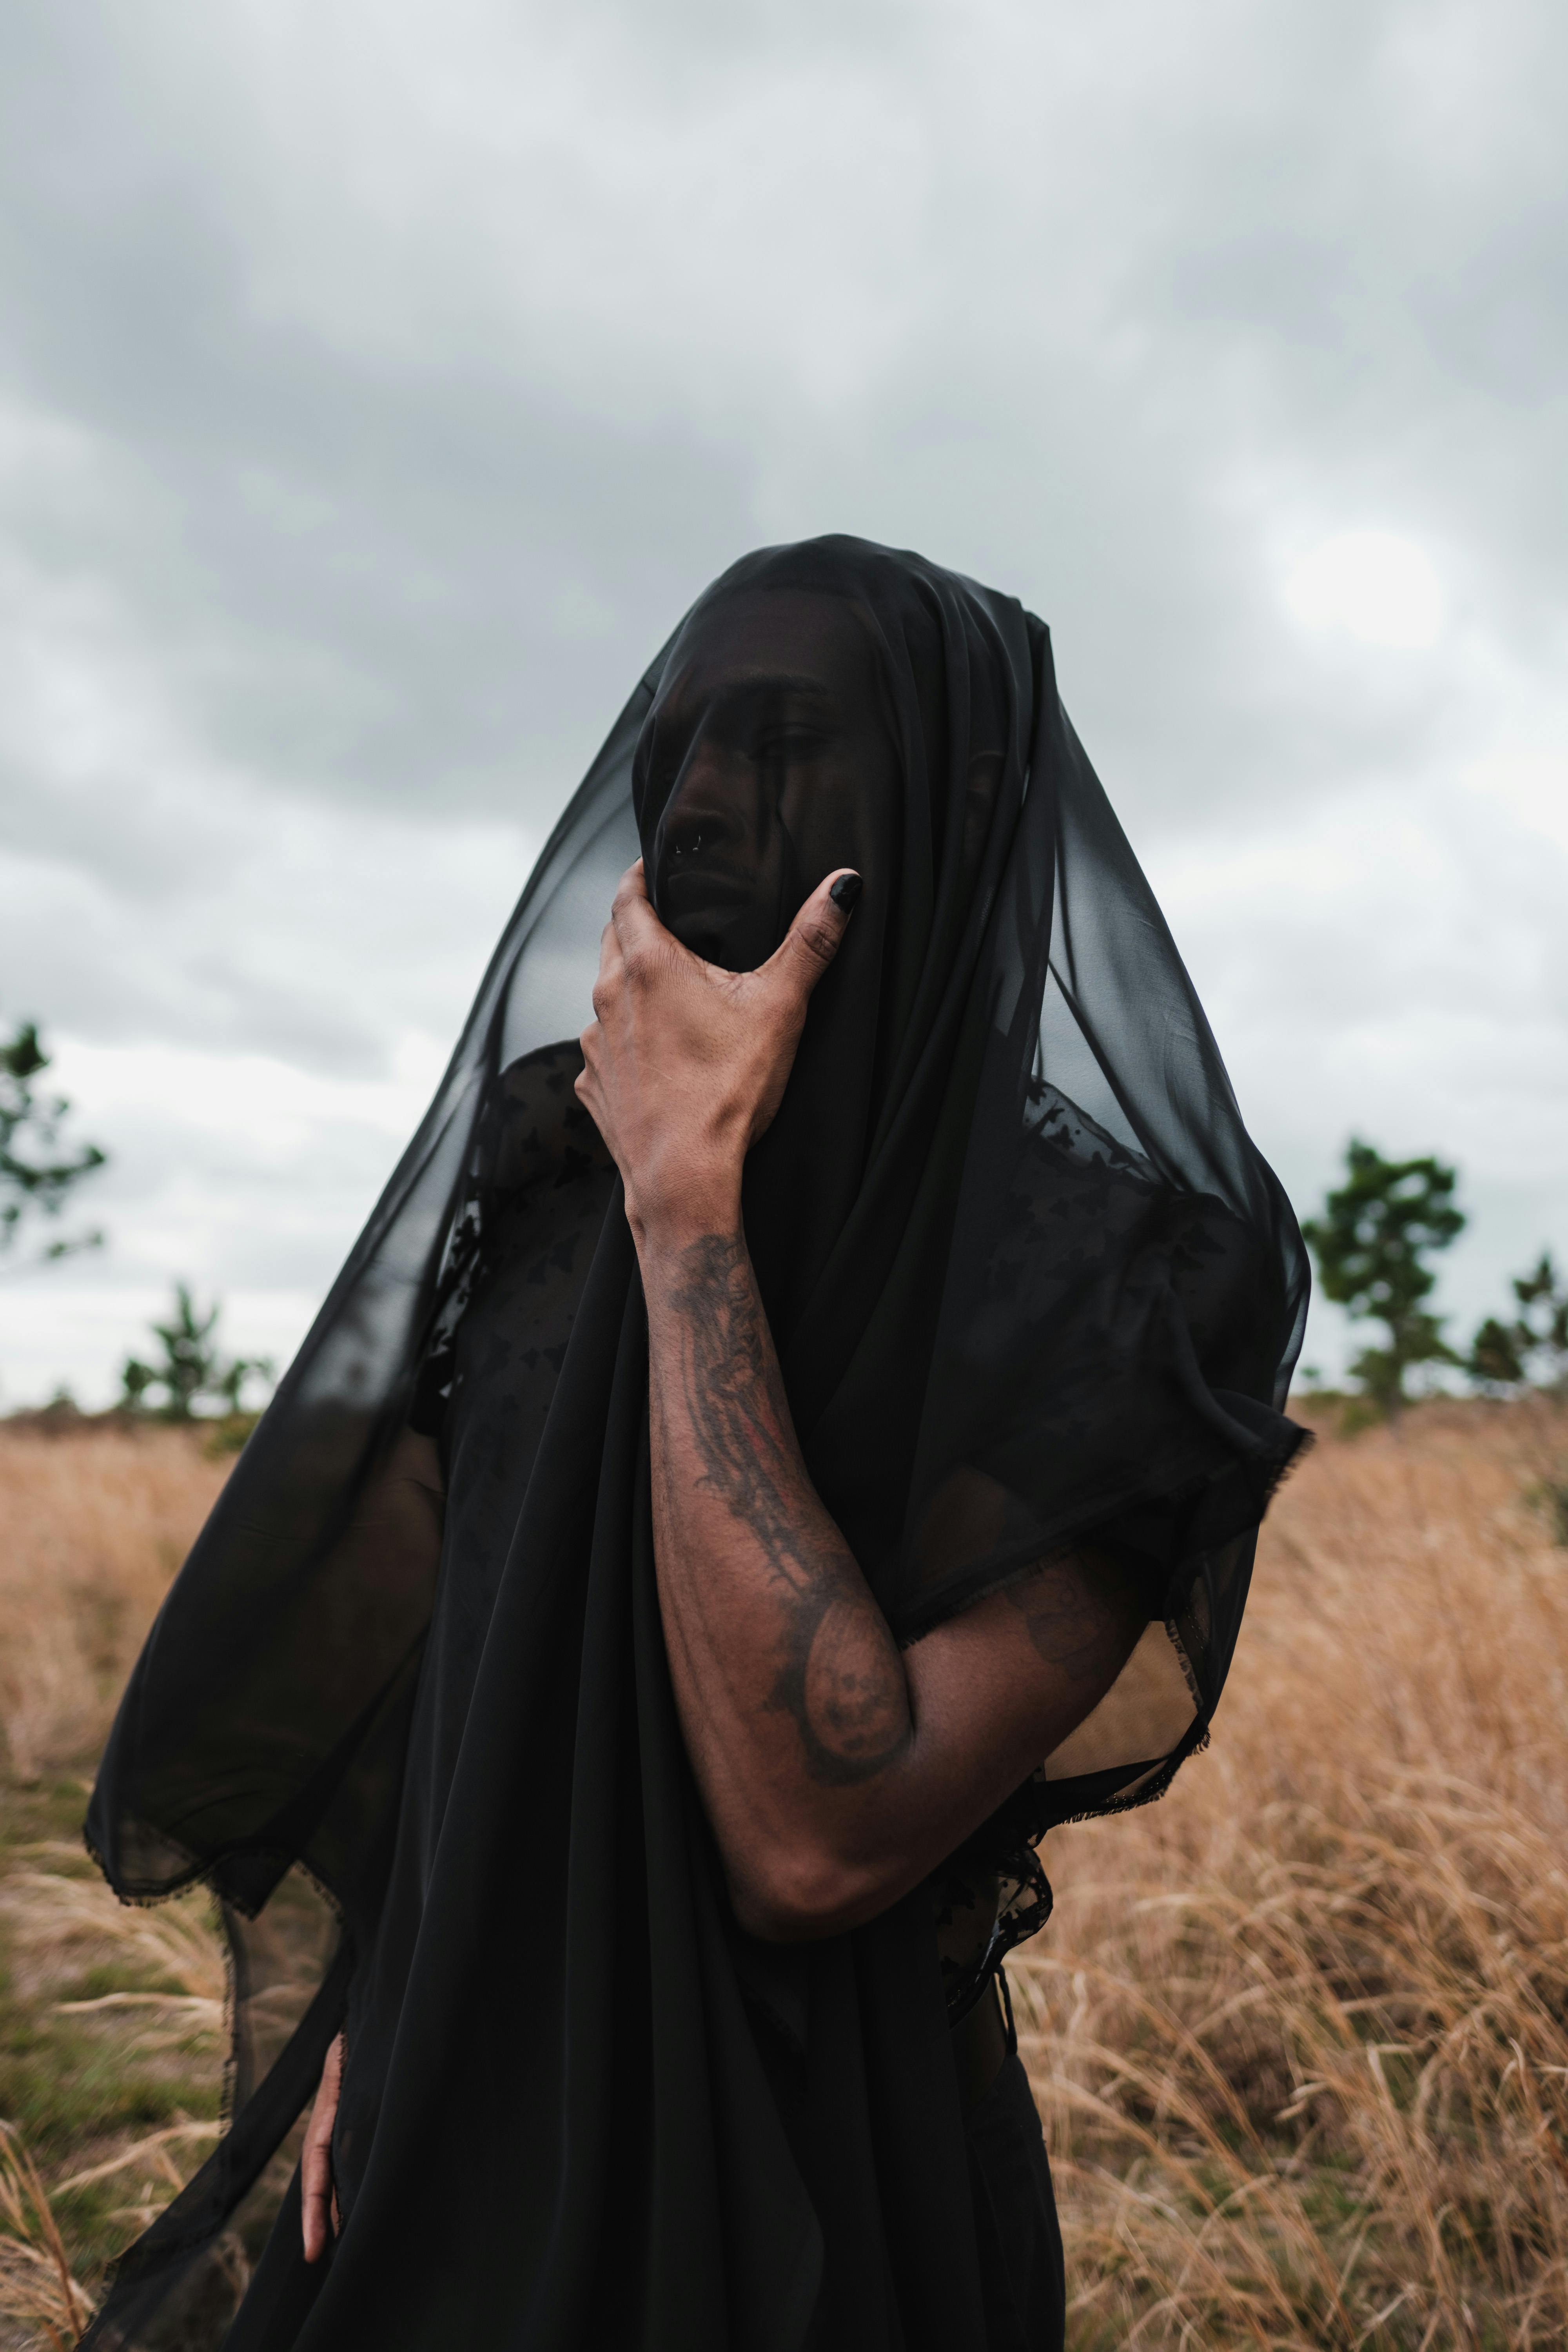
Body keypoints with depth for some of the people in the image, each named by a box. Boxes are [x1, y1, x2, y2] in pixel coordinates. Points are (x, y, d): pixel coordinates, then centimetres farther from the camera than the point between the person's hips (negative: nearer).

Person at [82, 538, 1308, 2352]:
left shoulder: (1125, 1282, -18)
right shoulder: (559, 1183, -2)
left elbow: (818, 1844, -29)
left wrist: (689, 1196, -26)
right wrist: (363, 2004, -3)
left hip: (816, 2203, -4)